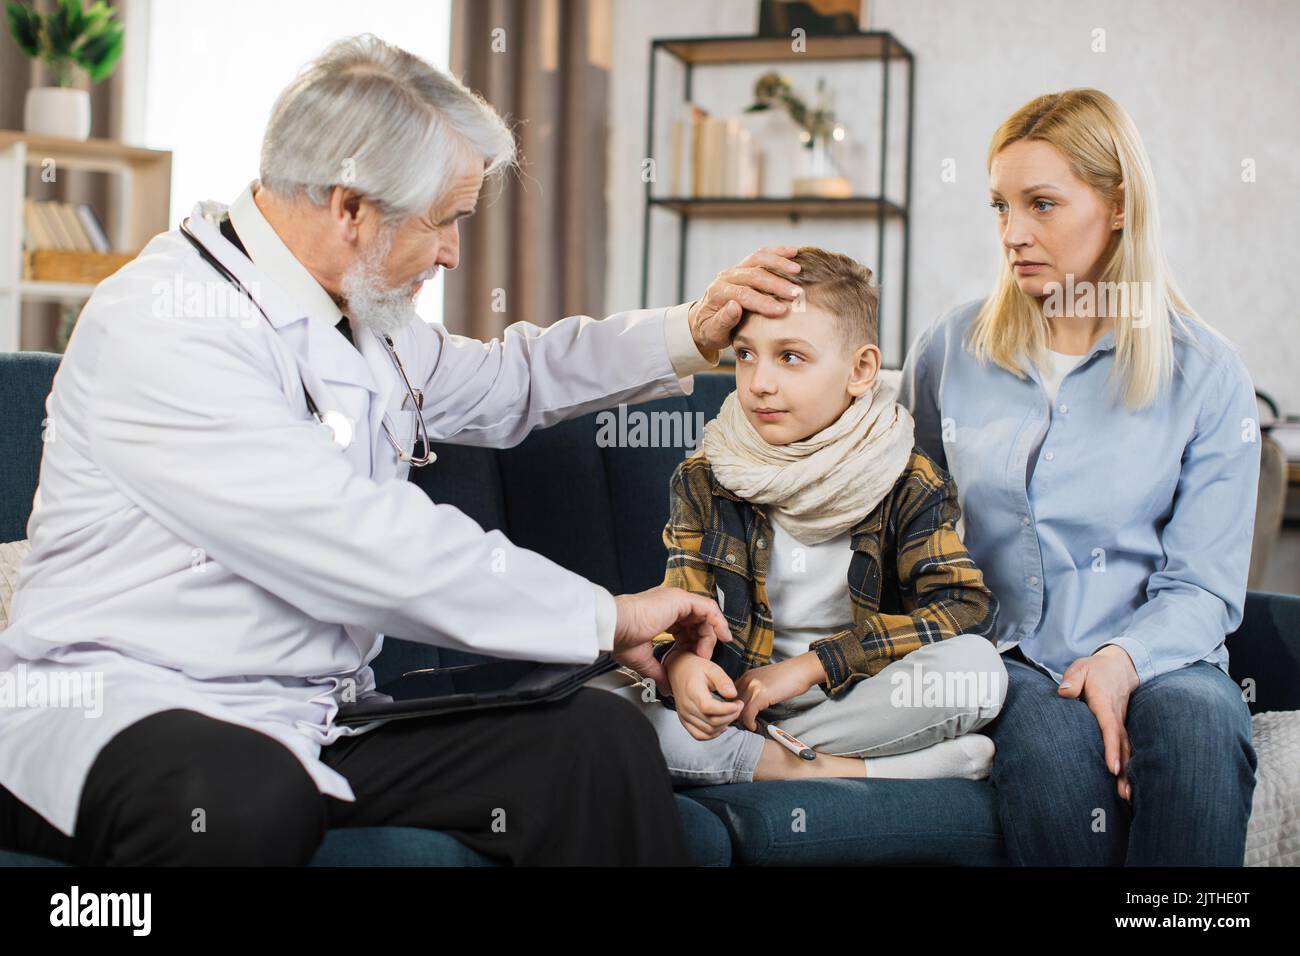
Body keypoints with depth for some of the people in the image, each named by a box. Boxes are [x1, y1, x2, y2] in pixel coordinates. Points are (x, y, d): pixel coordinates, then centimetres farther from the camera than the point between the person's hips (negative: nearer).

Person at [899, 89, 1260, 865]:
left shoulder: (1207, 372, 4)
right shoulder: (948, 353, 9)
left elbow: (1204, 588, 1)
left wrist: (1123, 659, -19)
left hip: (1153, 659, 0)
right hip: (1001, 656, 0)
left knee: (1196, 719, -36)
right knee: (1053, 740, -35)